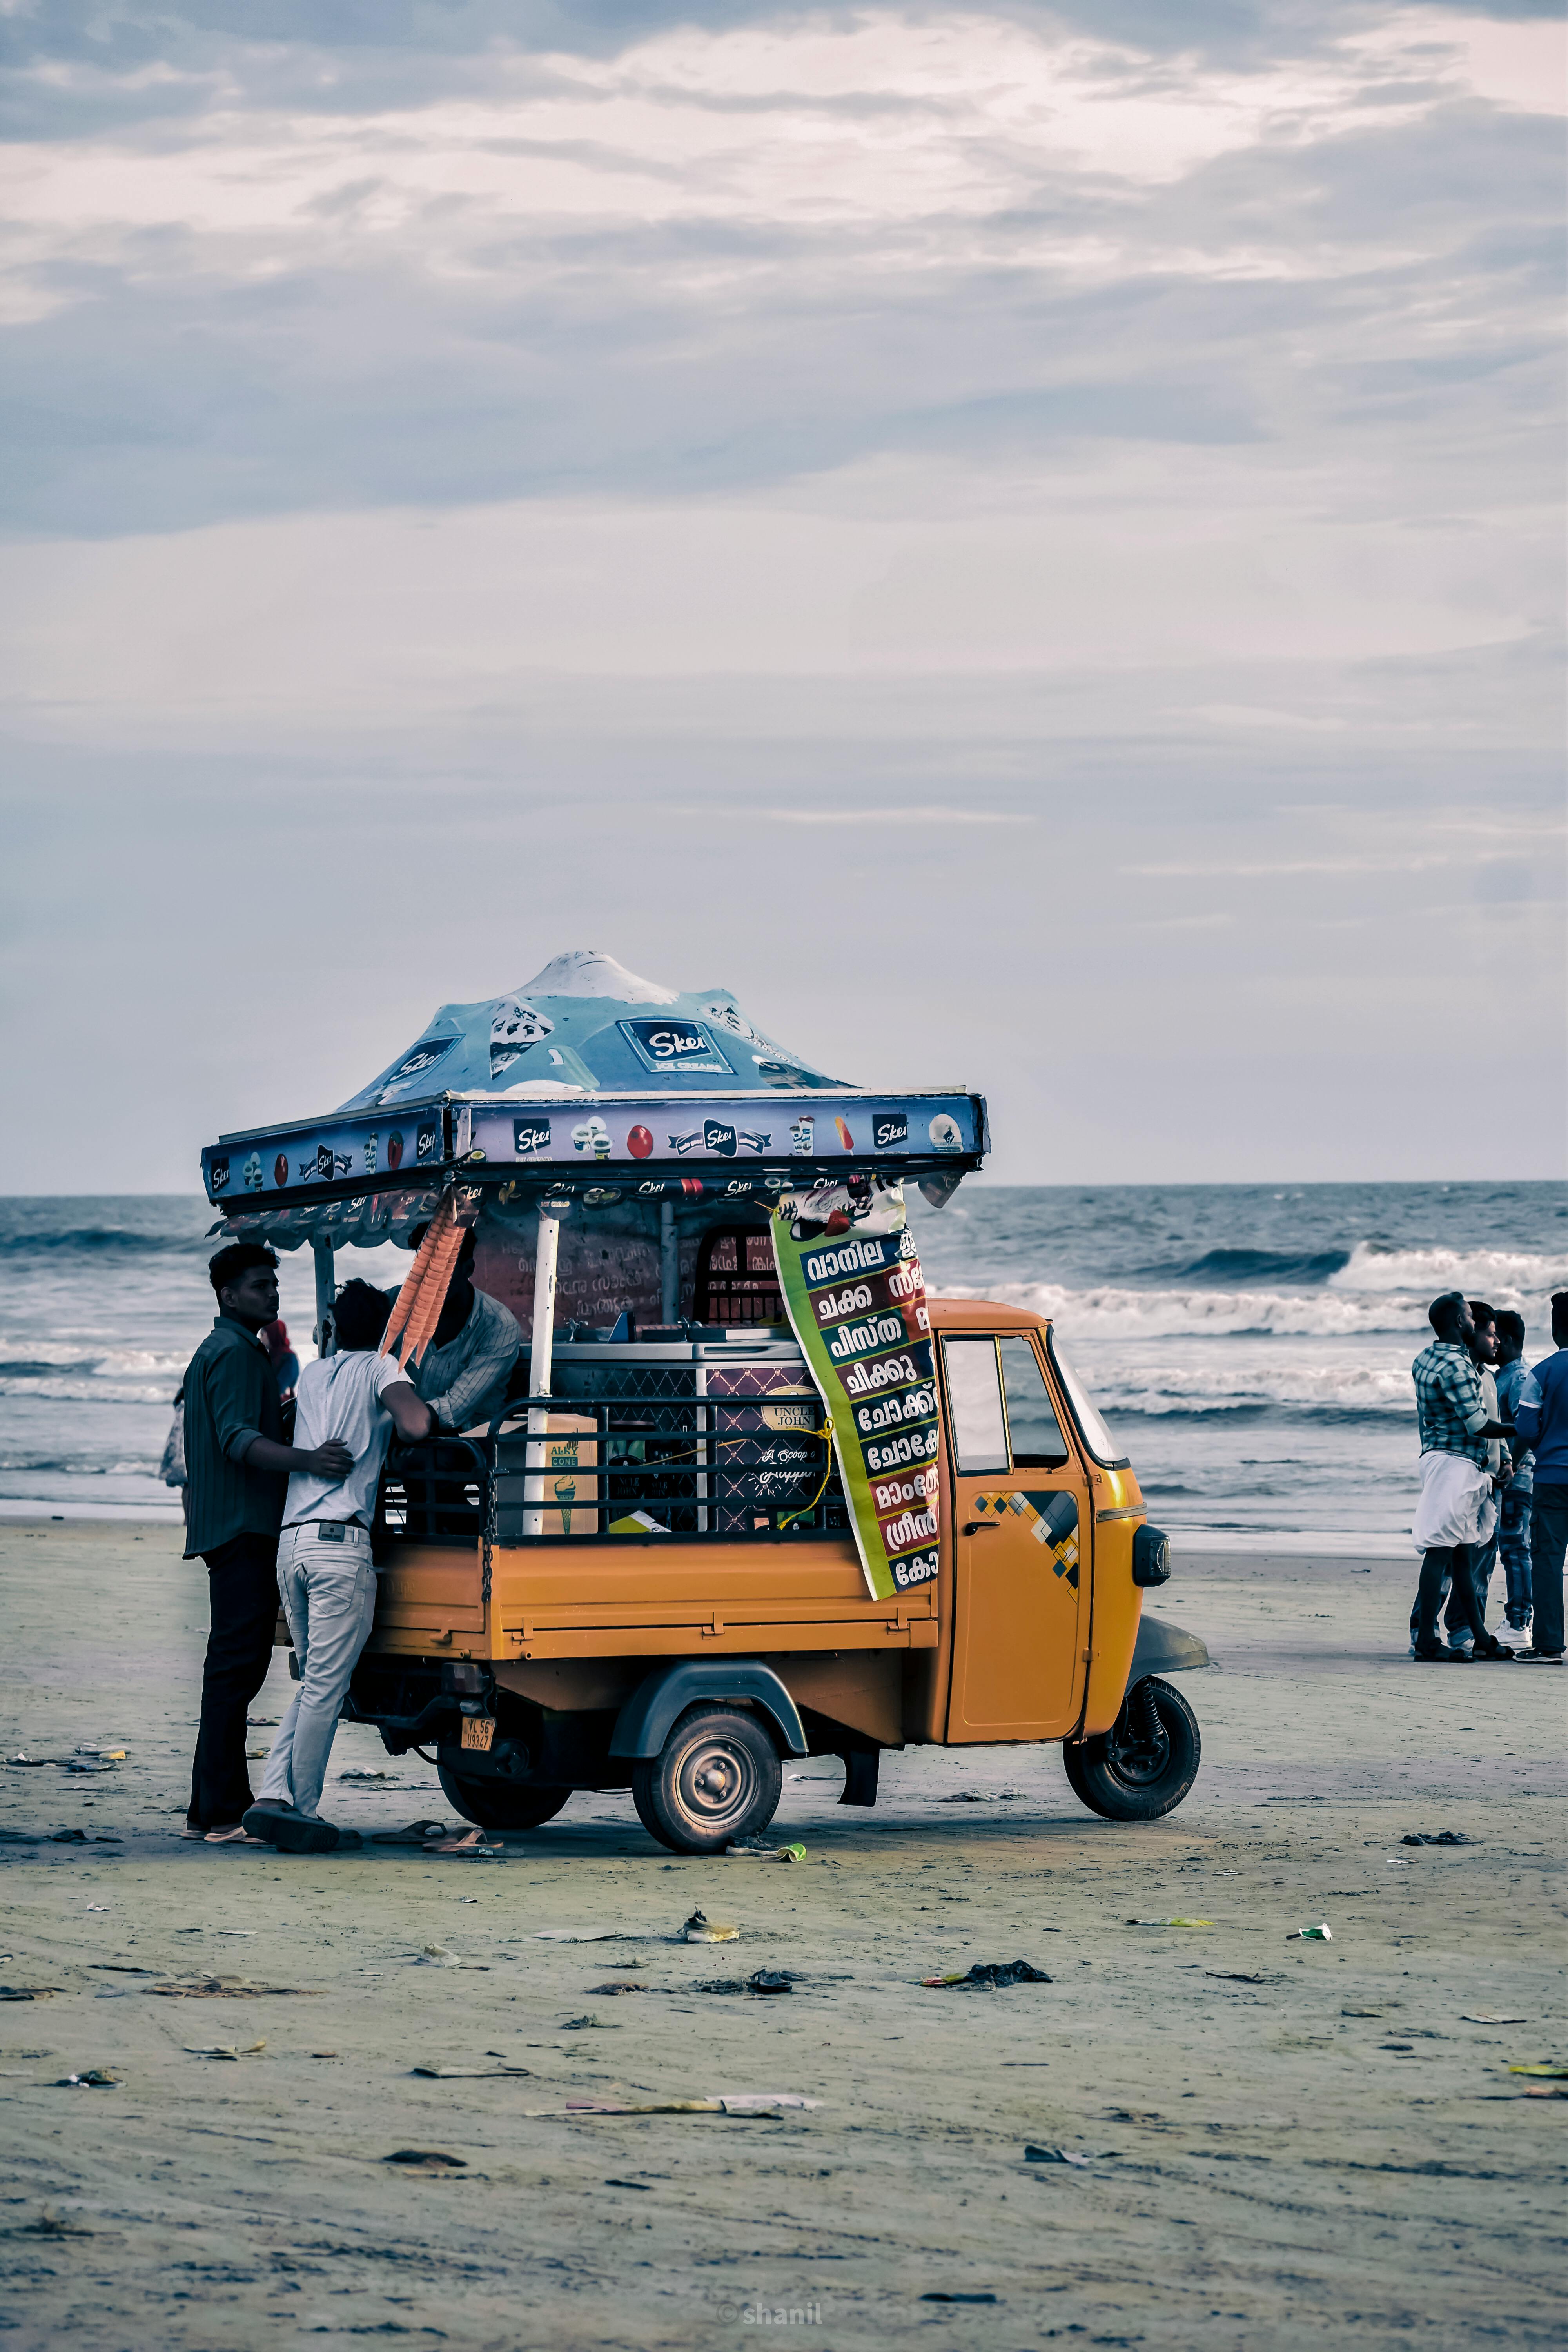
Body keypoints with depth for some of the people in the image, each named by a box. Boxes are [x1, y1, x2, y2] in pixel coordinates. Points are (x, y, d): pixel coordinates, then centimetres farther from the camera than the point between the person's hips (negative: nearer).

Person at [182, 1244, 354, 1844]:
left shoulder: (234, 1351, 23)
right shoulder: (233, 1352, -10)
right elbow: (238, 1440, -23)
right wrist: (307, 1459, -35)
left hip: (241, 1530, 11)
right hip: (242, 1528, -11)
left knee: (234, 1669, 12)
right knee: (237, 1666, -13)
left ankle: (210, 1811, 14)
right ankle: (222, 1814, -16)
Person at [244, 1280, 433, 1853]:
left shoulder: (311, 1375, 21)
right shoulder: (380, 1368, 3)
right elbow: (415, 1425, -15)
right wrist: (425, 1412, 7)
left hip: (292, 1542, 6)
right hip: (341, 1542, -6)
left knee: (314, 1682, 16)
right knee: (325, 1687, -2)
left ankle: (274, 1795, 2)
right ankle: (302, 1815, -1)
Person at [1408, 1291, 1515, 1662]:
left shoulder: (1425, 1359, 13)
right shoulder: (1456, 1364, -16)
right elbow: (1477, 1425, -18)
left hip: (1435, 1454, 10)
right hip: (1456, 1461, -10)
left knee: (1461, 1554, 12)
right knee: (1441, 1551, -10)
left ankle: (1480, 1637, 17)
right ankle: (1426, 1640, -11)